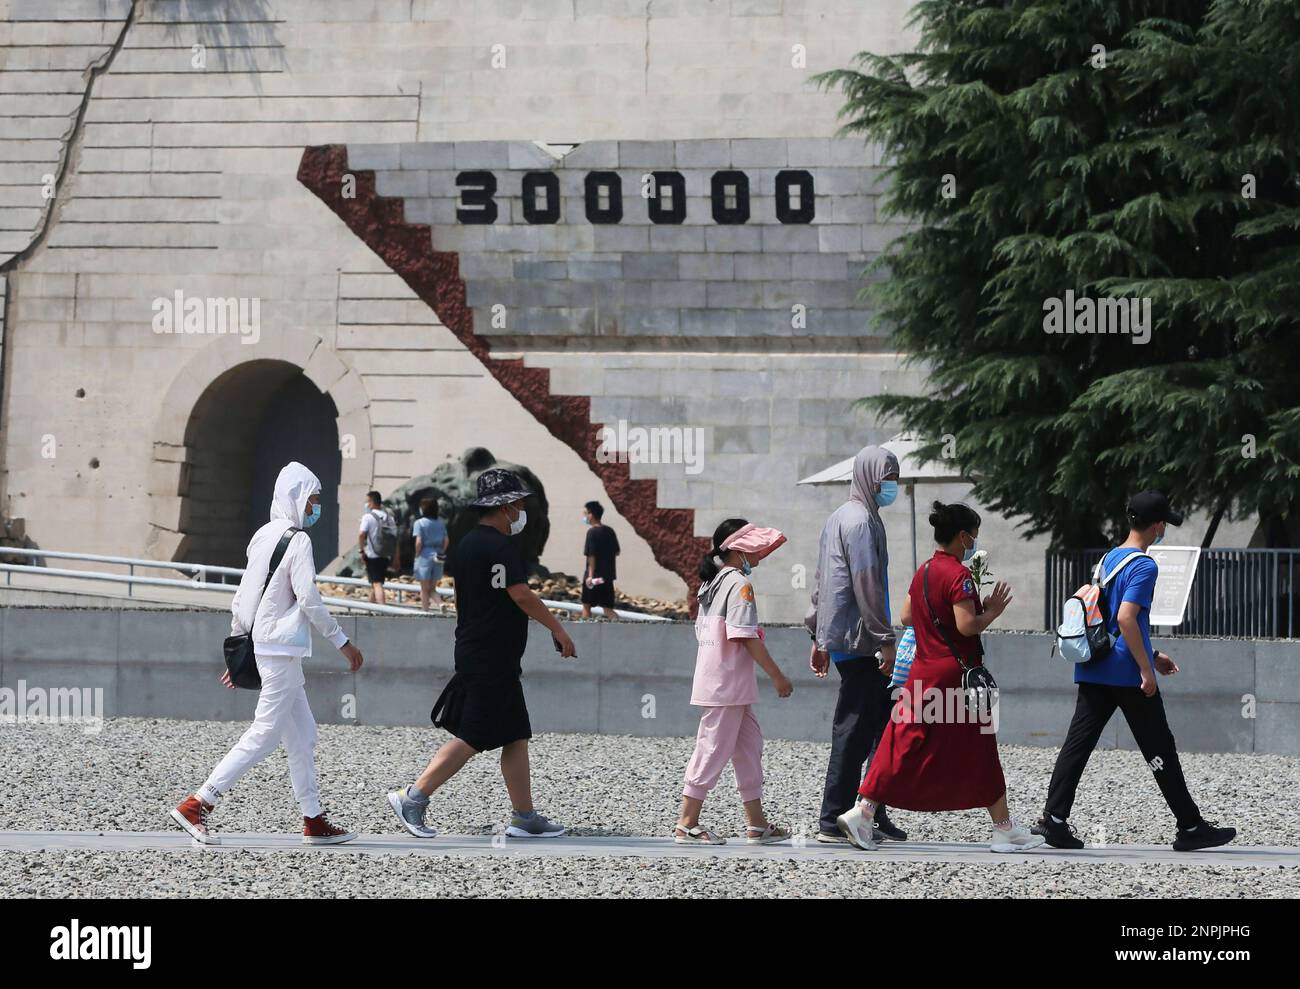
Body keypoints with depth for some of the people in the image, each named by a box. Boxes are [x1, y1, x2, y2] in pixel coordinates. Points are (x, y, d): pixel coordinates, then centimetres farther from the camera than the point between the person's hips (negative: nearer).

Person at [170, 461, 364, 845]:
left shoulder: (263, 536, 12)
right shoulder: (297, 540, -13)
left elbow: (241, 597, 15)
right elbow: (309, 600, -17)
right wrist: (342, 642, -9)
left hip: (260, 643, 9)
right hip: (283, 648, -9)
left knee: (302, 734, 13)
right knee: (266, 733, -8)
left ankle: (313, 820, 14)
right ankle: (195, 805, -11)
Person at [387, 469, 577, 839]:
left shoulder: (466, 543, 14)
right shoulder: (500, 546, -16)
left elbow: (459, 599, 20)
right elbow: (521, 595, -22)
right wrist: (557, 628, -14)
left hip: (473, 651, 11)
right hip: (493, 659, -11)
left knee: (517, 738, 12)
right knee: (473, 739, -8)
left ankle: (525, 817, 13)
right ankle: (413, 797, -7)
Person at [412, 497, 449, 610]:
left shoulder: (419, 523, -8)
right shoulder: (441, 523, 6)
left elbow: (419, 542, -15)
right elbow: (446, 540, 4)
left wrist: (417, 556, -4)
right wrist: (441, 553, 12)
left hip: (425, 555, -4)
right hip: (437, 558, 4)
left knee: (424, 589, 6)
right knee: (432, 589, 13)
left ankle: (425, 611, 7)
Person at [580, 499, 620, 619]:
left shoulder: (592, 532, -13)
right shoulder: (609, 531, 7)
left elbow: (591, 556, -18)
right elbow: (616, 552, 13)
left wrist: (590, 575, -19)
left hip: (594, 576, -6)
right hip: (608, 575, 6)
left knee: (586, 605, 10)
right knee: (608, 608, 4)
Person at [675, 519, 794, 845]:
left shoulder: (711, 583, 15)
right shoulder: (738, 584, -14)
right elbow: (747, 637, -20)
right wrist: (777, 675, -14)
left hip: (712, 680, 10)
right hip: (728, 685, -10)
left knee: (749, 747, 13)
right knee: (714, 750, -5)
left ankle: (756, 823, 16)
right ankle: (686, 825, -3)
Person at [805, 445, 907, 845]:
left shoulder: (839, 518, 18)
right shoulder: (861, 521, -13)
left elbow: (822, 583, 22)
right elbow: (867, 585, -19)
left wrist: (819, 638, 25)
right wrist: (885, 641, -19)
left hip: (837, 635, 10)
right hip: (858, 642, -10)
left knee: (884, 724, 12)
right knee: (854, 732, -6)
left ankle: (875, 815, 12)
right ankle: (833, 822, -5)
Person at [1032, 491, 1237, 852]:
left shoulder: (1109, 559, 14)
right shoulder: (1144, 567, -13)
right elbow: (1126, 618, -23)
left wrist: (1151, 655, 28)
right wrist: (1146, 668, -19)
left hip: (1094, 670, 8)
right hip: (1128, 673, -7)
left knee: (1078, 742, 2)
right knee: (1160, 748, 1)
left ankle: (1053, 819, -7)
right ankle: (1190, 827, 8)